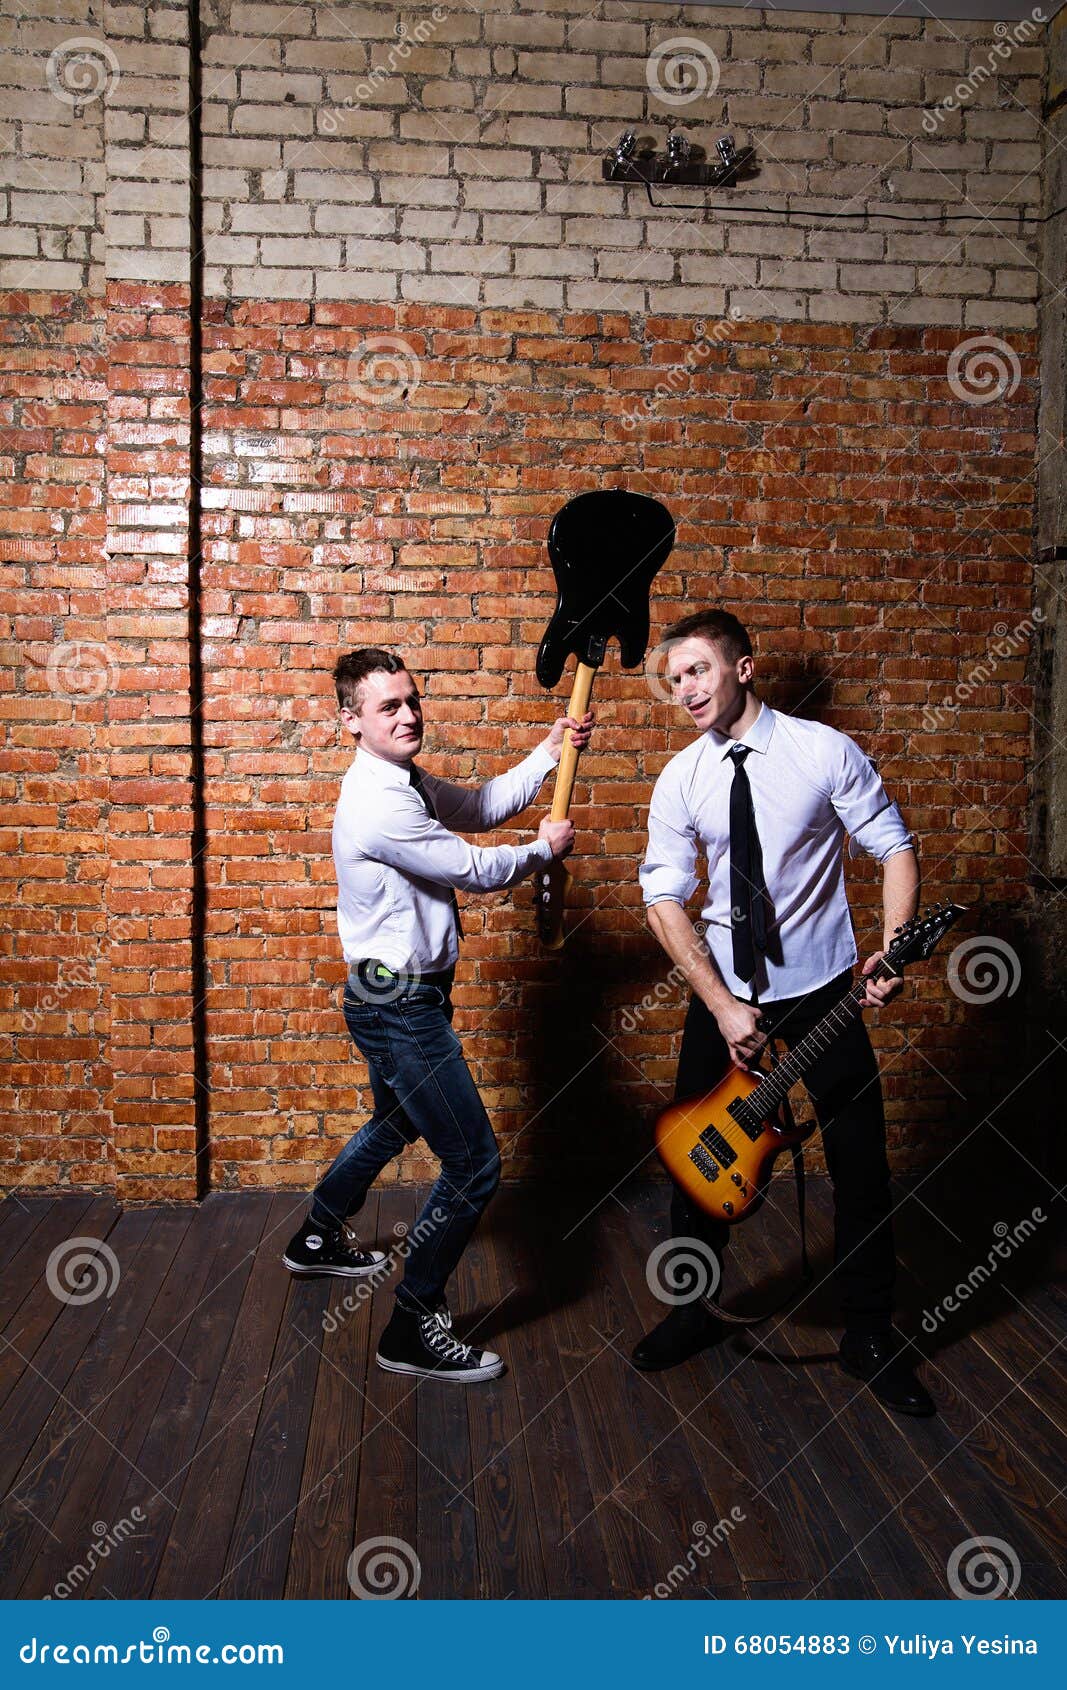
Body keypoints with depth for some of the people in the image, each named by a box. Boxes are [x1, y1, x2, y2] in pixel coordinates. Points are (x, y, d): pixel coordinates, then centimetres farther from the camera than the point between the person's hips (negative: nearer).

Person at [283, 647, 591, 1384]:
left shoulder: (406, 780, 6)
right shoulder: (377, 804, -25)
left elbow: (482, 807, 12)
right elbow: (474, 869, -18)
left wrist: (549, 753, 2)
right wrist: (544, 850, -1)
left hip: (397, 998, 11)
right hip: (401, 1009, -11)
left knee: (395, 1125, 31)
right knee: (474, 1165, -6)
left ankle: (319, 1239, 52)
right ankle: (413, 1330, 7)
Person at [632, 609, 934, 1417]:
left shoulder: (825, 752, -11)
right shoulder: (681, 779, -5)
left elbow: (894, 848, -6)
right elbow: (664, 896, -7)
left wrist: (891, 953, -21)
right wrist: (722, 1005, -16)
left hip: (822, 986, -2)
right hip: (724, 987, 2)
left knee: (862, 1161, 4)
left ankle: (871, 1334, 25)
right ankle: (692, 1312, 31)